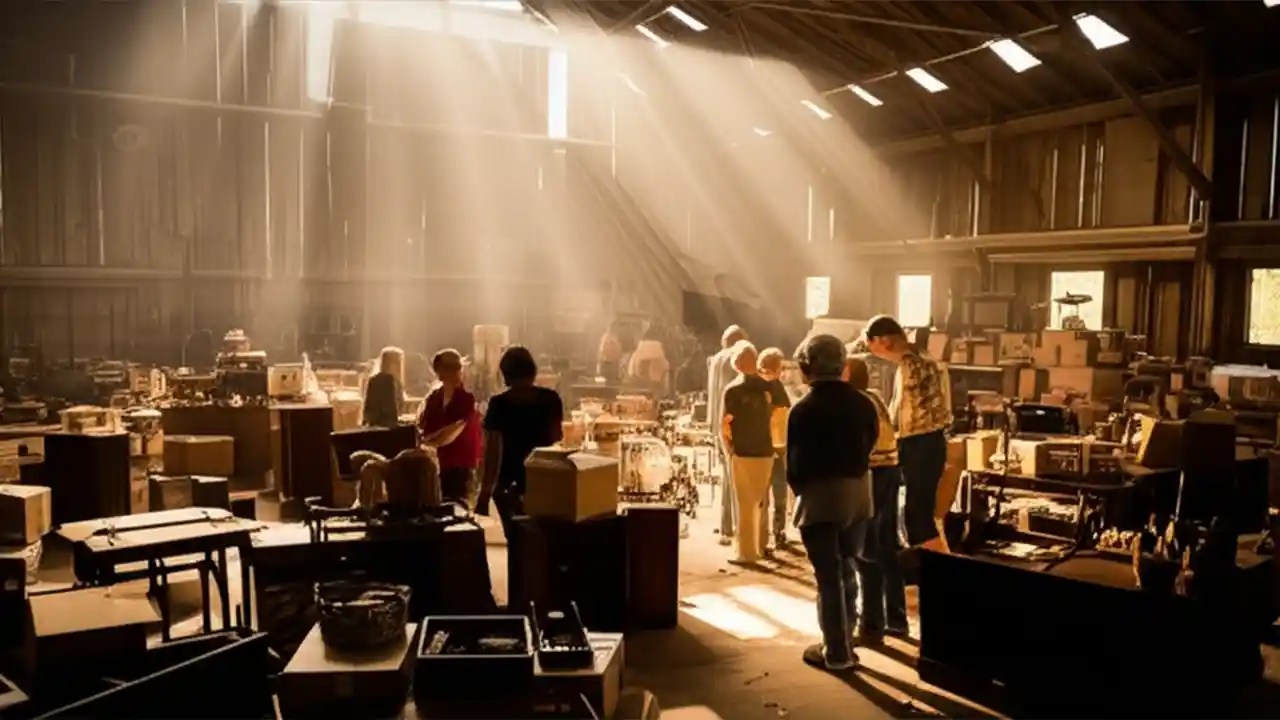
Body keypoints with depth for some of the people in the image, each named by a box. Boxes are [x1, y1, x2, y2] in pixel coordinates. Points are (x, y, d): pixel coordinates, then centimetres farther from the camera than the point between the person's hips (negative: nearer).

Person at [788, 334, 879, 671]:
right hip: (858, 493, 5)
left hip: (820, 495, -5)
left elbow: (794, 462, -8)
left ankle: (836, 652, 9)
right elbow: (870, 444, 8)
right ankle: (844, 642, 25)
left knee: (828, 575, 3)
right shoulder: (862, 403, 3)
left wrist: (799, 490, 9)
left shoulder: (803, 409, -12)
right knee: (846, 569, 17)